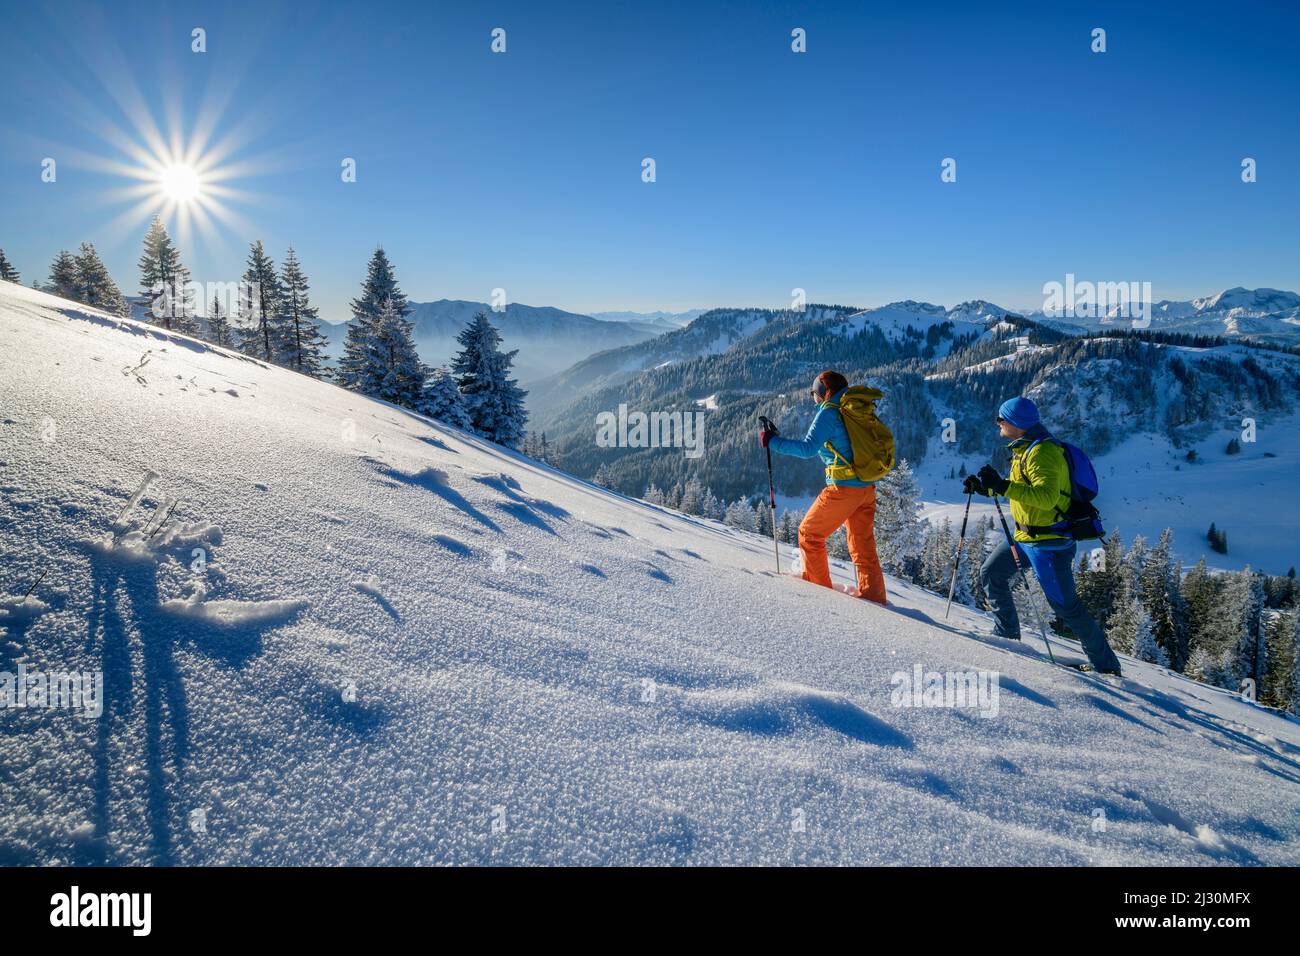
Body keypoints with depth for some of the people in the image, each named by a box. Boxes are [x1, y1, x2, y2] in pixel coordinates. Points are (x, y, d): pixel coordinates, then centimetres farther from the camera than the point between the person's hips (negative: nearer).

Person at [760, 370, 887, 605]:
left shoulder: (829, 411, -9)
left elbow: (808, 448, -17)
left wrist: (772, 441, -10)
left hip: (843, 488, -8)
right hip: (867, 488, 8)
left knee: (809, 534, 8)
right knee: (864, 546, 13)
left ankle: (818, 586, 12)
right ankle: (873, 596, 12)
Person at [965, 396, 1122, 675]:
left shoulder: (1042, 453, -21)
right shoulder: (1025, 449, 11)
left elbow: (1046, 496, -34)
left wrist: (1002, 486, -38)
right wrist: (984, 487, 15)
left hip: (1049, 541, -10)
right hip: (1023, 534, 10)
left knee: (1064, 605, -4)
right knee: (990, 574, 15)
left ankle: (1105, 663, 8)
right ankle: (1007, 633, 26)